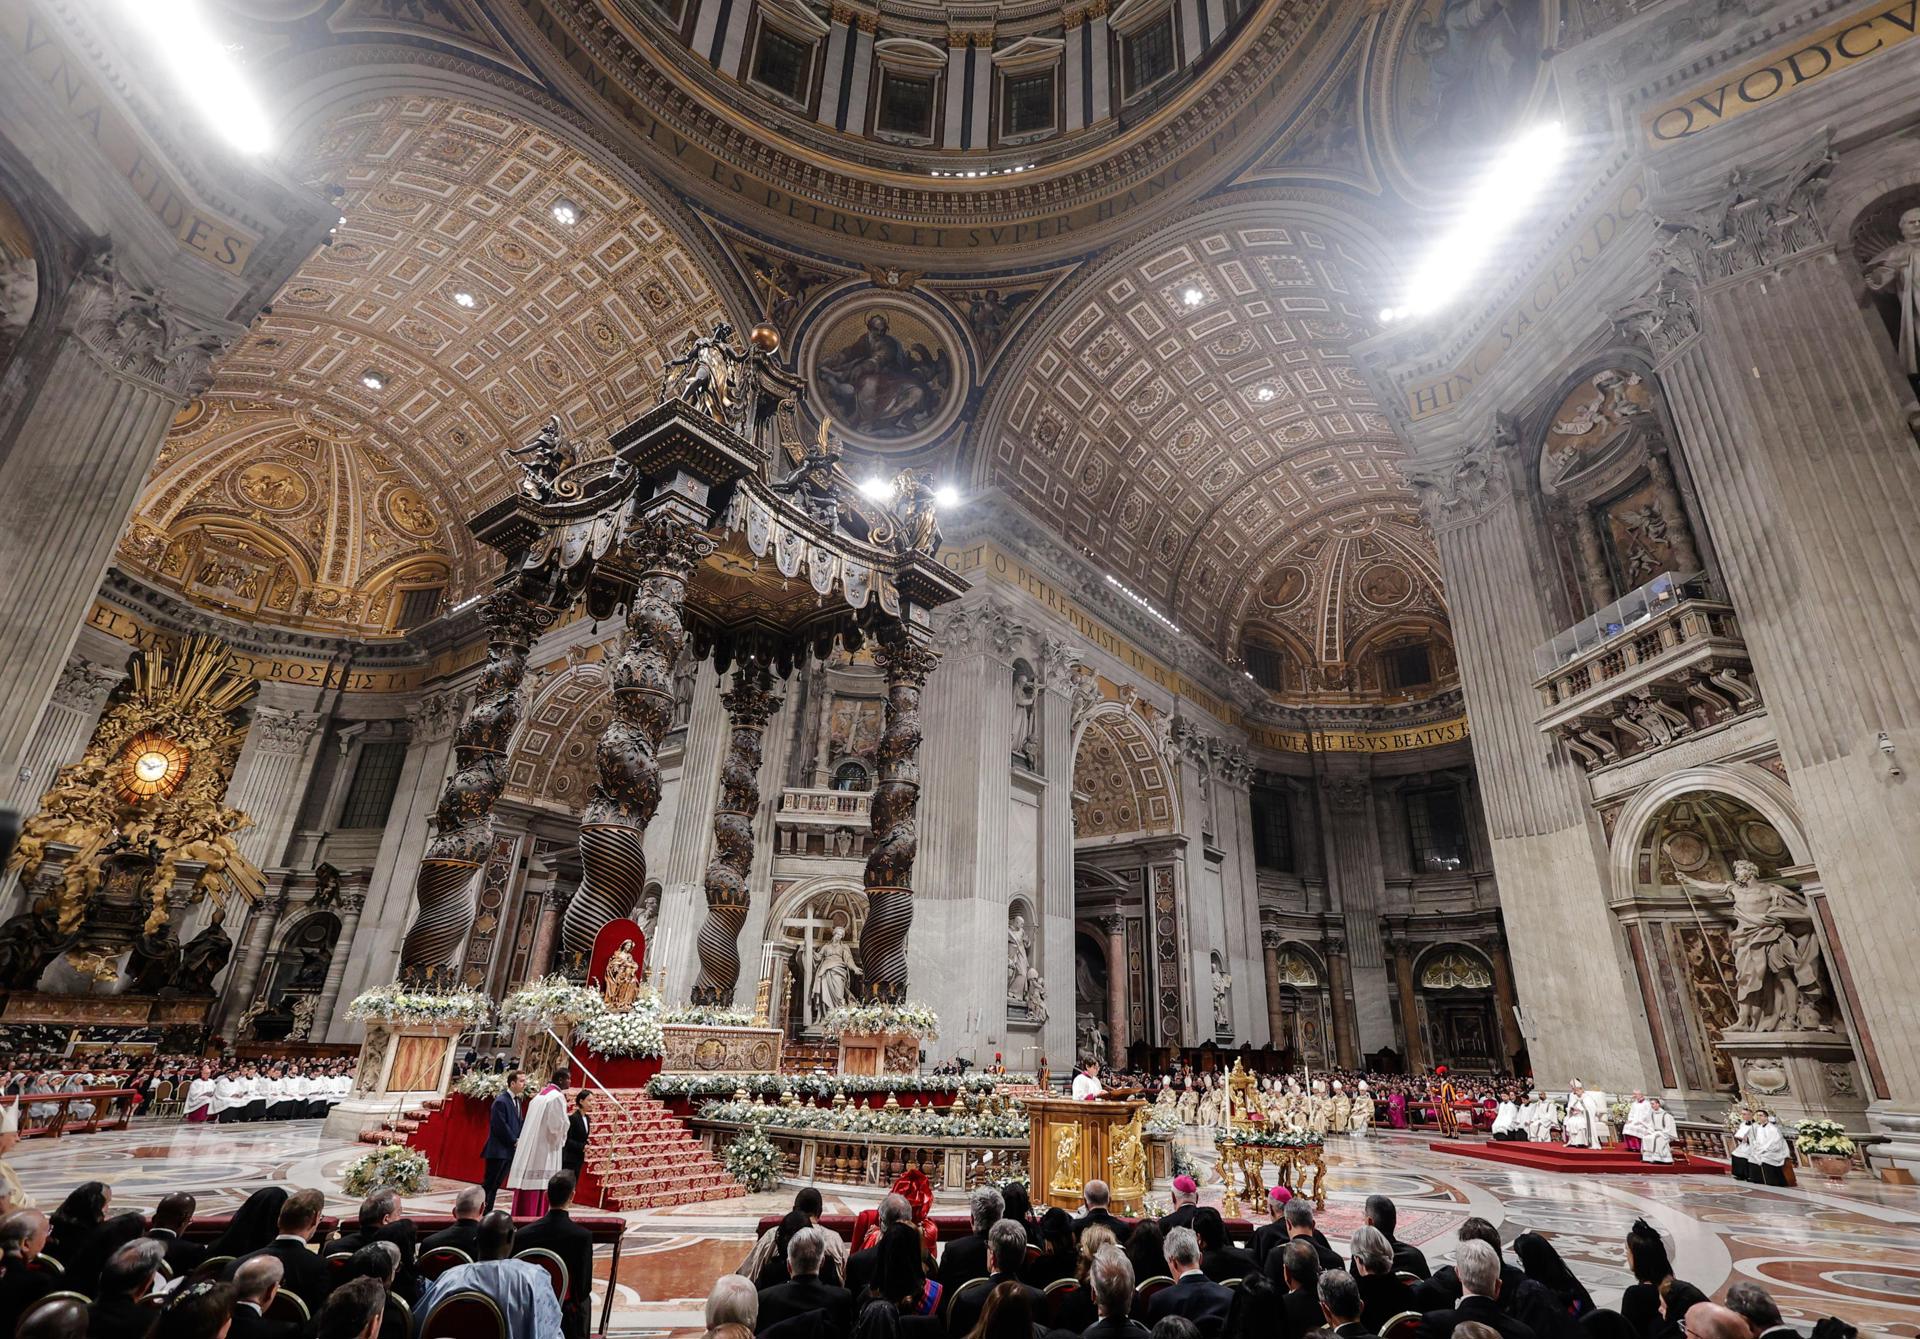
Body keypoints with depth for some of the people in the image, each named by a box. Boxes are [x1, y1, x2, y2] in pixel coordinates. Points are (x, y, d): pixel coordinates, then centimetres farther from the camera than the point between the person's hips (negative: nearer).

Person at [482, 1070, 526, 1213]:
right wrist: (515, 1140, -13)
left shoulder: (517, 1099, 11)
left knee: (496, 1184, 12)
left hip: (510, 1149, 8)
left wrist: (519, 1140, 0)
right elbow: (500, 1126, -19)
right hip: (498, 1149, -8)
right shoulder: (501, 1101, -16)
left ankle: (487, 1212, 18)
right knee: (489, 1183, -1)